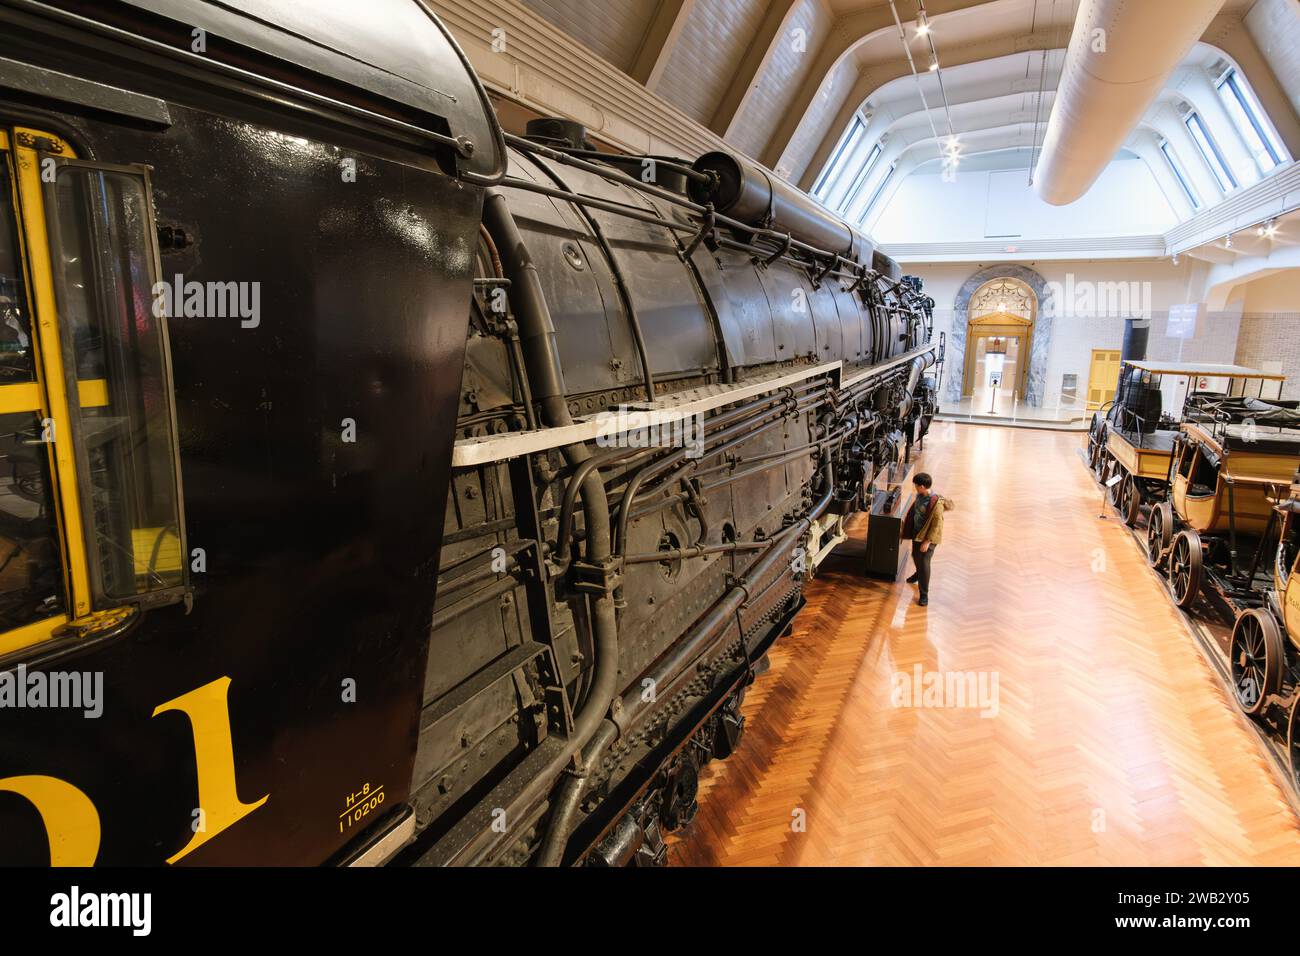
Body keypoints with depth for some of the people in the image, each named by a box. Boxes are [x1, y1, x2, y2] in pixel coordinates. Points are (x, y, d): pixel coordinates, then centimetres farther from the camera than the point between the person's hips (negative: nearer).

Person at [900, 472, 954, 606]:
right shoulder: (920, 496, -5)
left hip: (929, 537, -8)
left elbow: (937, 525, -23)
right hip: (917, 533, 8)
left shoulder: (936, 503, -28)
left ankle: (924, 595, 2)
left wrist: (927, 541, -22)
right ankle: (919, 574, 58)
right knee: (915, 556, 27)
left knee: (924, 563, -9)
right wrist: (906, 523, 18)